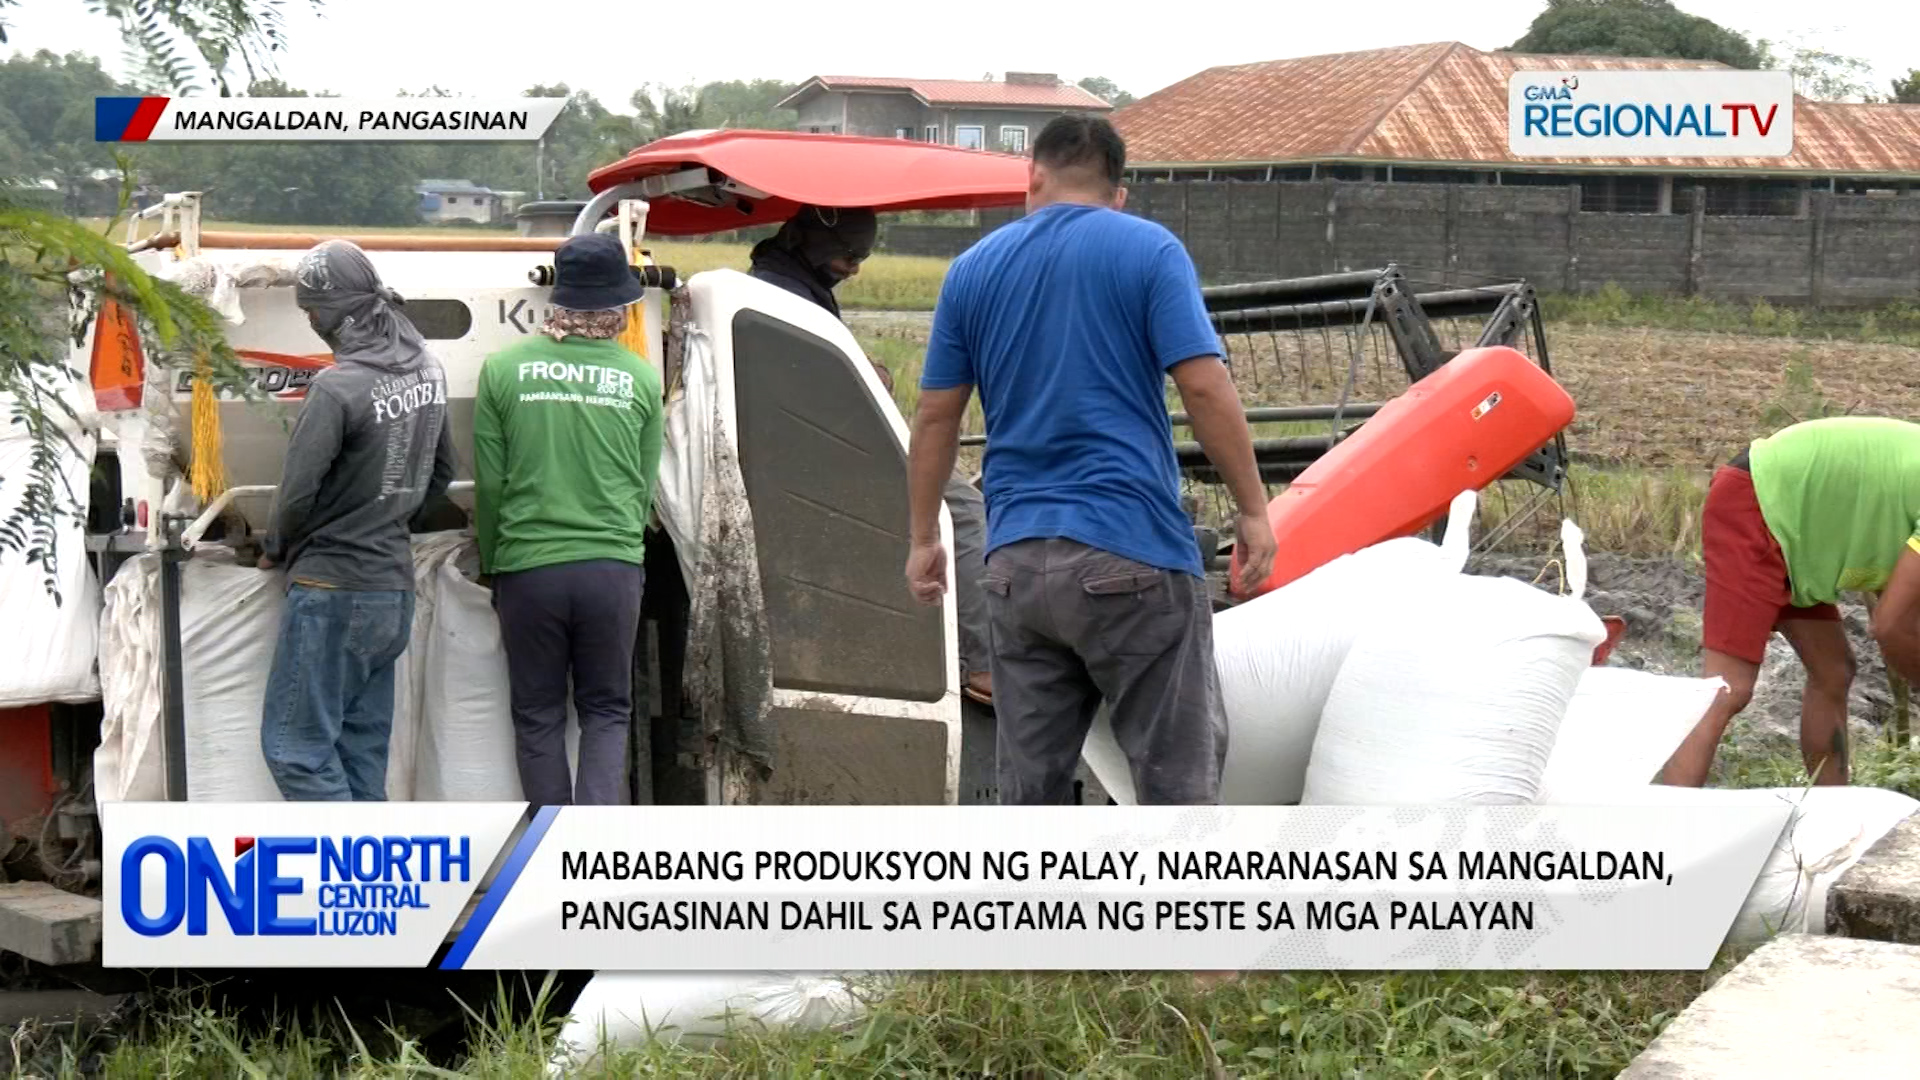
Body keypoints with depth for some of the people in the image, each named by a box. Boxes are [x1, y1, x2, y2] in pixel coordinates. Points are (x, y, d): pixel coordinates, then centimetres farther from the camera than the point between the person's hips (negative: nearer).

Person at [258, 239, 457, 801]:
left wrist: (275, 550, 2)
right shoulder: (426, 370, 6)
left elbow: (298, 492, -17)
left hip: (333, 591, -8)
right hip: (396, 588, 8)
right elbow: (441, 471, 18)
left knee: (295, 745, -1)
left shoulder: (338, 387, -20)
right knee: (361, 750, 13)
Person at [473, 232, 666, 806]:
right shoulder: (640, 378, -1)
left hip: (528, 566, 0)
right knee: (606, 710, 12)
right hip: (614, 567, 1)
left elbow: (490, 484, 1)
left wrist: (491, 565, 13)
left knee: (538, 716, 12)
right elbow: (645, 486, 7)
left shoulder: (504, 369, -3)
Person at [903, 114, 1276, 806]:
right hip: (1133, 553, -4)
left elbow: (936, 420, 11)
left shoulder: (973, 269, 11)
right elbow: (1205, 389, -10)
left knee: (1029, 785, 10)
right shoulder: (1149, 251, -1)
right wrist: (1253, 509, -2)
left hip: (1016, 560, 5)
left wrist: (924, 538, 19)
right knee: (1178, 771, 2)